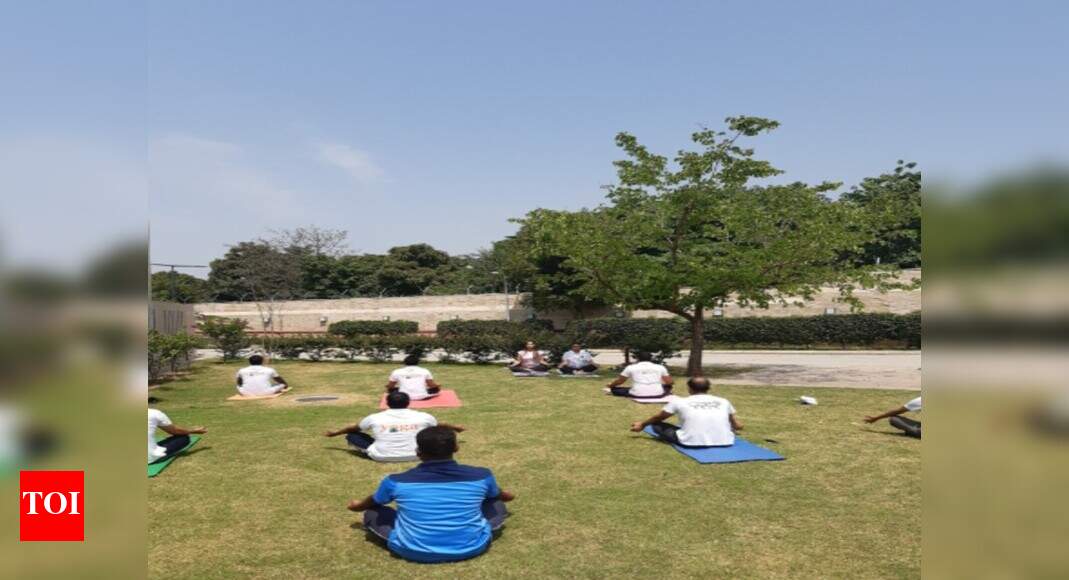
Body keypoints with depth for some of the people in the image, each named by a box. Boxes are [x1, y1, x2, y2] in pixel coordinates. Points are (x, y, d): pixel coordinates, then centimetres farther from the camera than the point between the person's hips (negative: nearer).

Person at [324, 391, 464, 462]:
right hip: (415, 455, 1)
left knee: (352, 435, 16)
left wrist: (334, 433, 39)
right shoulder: (423, 417, 1)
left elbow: (353, 428, 19)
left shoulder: (375, 418, 2)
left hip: (380, 456, -1)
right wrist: (456, 428, 42)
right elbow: (441, 426, 20)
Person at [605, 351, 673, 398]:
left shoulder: (630, 367, 10)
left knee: (614, 389, 24)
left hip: (637, 395, 1)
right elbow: (669, 382, 16)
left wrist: (611, 385, 39)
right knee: (667, 386, 30)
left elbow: (619, 381, 18)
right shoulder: (660, 367, 12)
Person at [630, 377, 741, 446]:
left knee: (656, 424, 13)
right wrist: (736, 426, 54)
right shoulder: (723, 401, 14)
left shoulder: (679, 401, 10)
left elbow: (658, 418, 26)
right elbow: (737, 426, 28)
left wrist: (642, 424, 46)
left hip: (692, 442, -6)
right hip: (724, 441, 6)